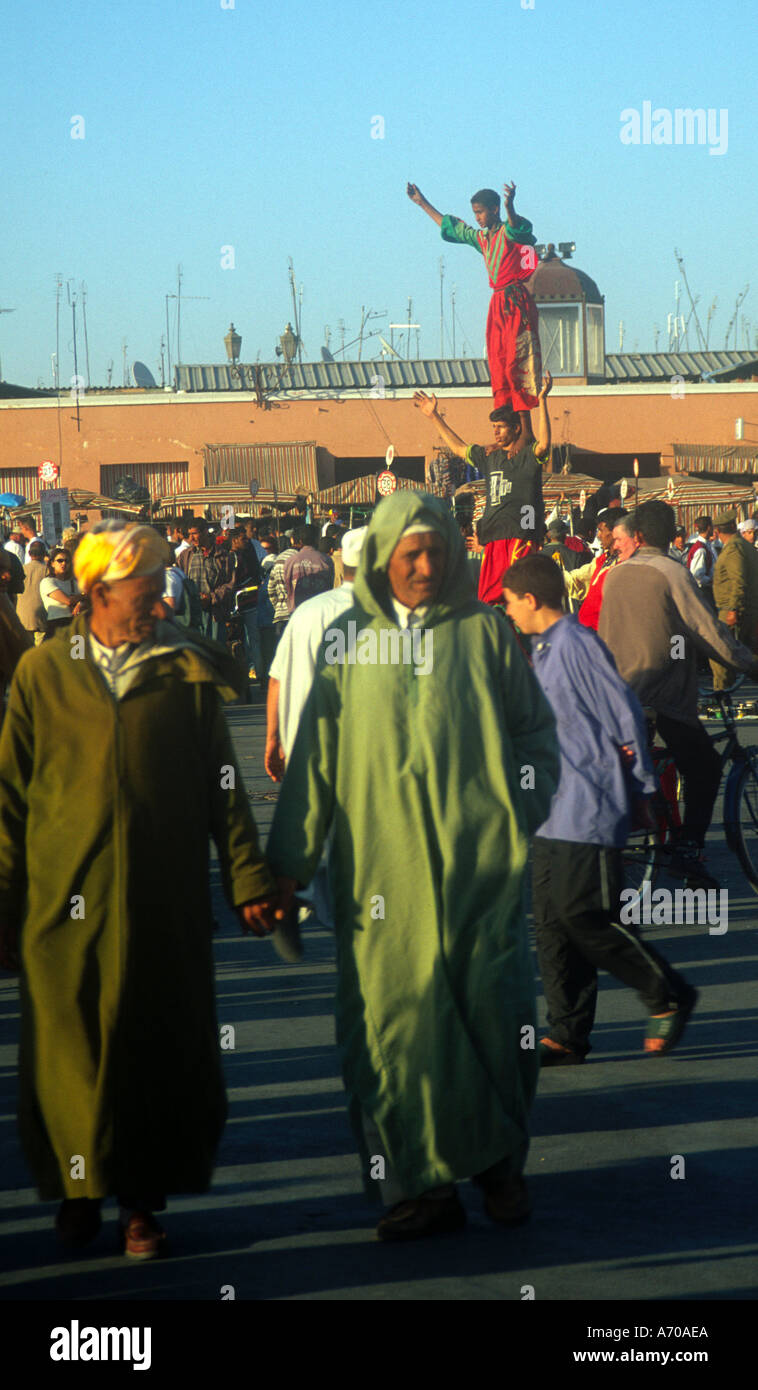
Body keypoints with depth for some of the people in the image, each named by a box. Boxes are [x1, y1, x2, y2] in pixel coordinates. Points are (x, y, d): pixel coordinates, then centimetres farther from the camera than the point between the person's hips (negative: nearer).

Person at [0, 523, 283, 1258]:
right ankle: (79, 1189, 22)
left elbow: (222, 785, 8)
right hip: (65, 902, -1)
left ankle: (143, 1199, 16)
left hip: (165, 902, 1)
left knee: (159, 1052, 4)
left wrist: (248, 879, 2)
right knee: (70, 1052, 4)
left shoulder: (189, 673, 4)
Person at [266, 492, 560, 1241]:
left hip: (479, 861, -1)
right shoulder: (349, 640, 7)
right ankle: (423, 1184, 5)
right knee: (391, 1019, -2)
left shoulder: (483, 631, 5)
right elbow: (316, 753, 9)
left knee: (491, 1011, 0)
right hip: (381, 867, 1)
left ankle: (500, 1159, 20)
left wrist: (522, 812, 2)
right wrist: (289, 860, 8)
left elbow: (536, 730, 13)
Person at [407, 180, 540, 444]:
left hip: (515, 303, -9)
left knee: (516, 365, -14)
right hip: (498, 303, 9)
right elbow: (449, 227, 34)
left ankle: (525, 430, -18)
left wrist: (509, 206, -53)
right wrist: (422, 203, 39)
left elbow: (516, 227, -32)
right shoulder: (481, 238, 19)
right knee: (498, 367, 5)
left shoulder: (509, 232, -6)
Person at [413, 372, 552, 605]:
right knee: (488, 597, 2)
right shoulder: (489, 456, 22)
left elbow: (544, 443, -20)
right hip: (494, 534, 7)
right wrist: (434, 416, 39)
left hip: (522, 533, -7)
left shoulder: (529, 455, 2)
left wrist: (542, 400, -24)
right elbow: (459, 448, 36)